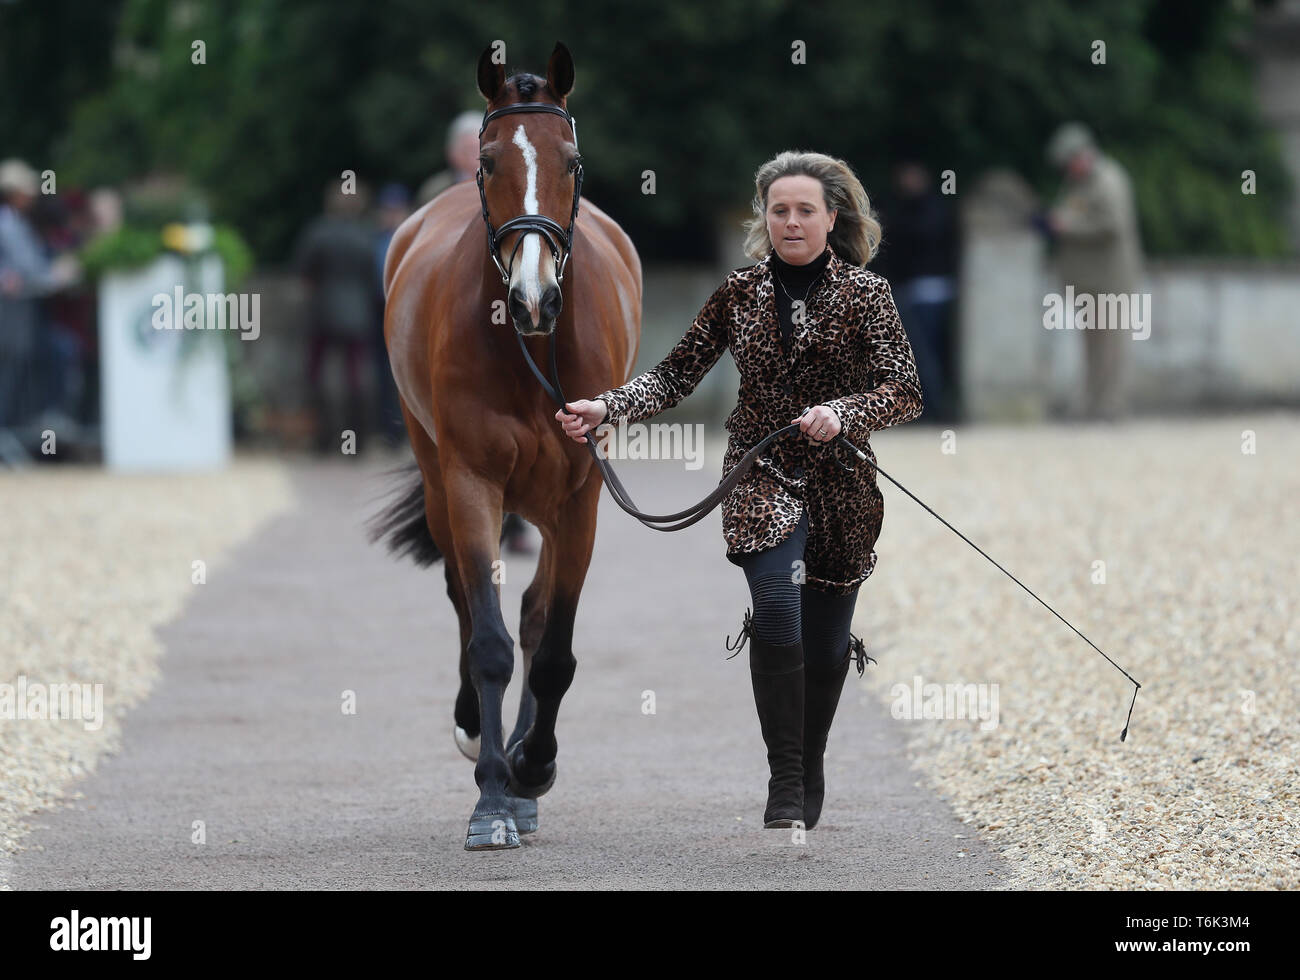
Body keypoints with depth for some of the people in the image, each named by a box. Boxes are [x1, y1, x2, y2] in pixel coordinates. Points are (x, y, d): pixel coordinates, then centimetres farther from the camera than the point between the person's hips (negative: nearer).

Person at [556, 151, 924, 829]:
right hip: (762, 474, 0)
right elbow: (679, 373, 5)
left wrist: (842, 412, -23)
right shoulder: (741, 292, 4)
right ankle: (785, 786, -19)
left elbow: (905, 393, -6)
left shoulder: (865, 294, -1)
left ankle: (809, 775, 35)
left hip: (840, 485, 1)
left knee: (827, 645, 8)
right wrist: (609, 408, -10)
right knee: (777, 602, -25)